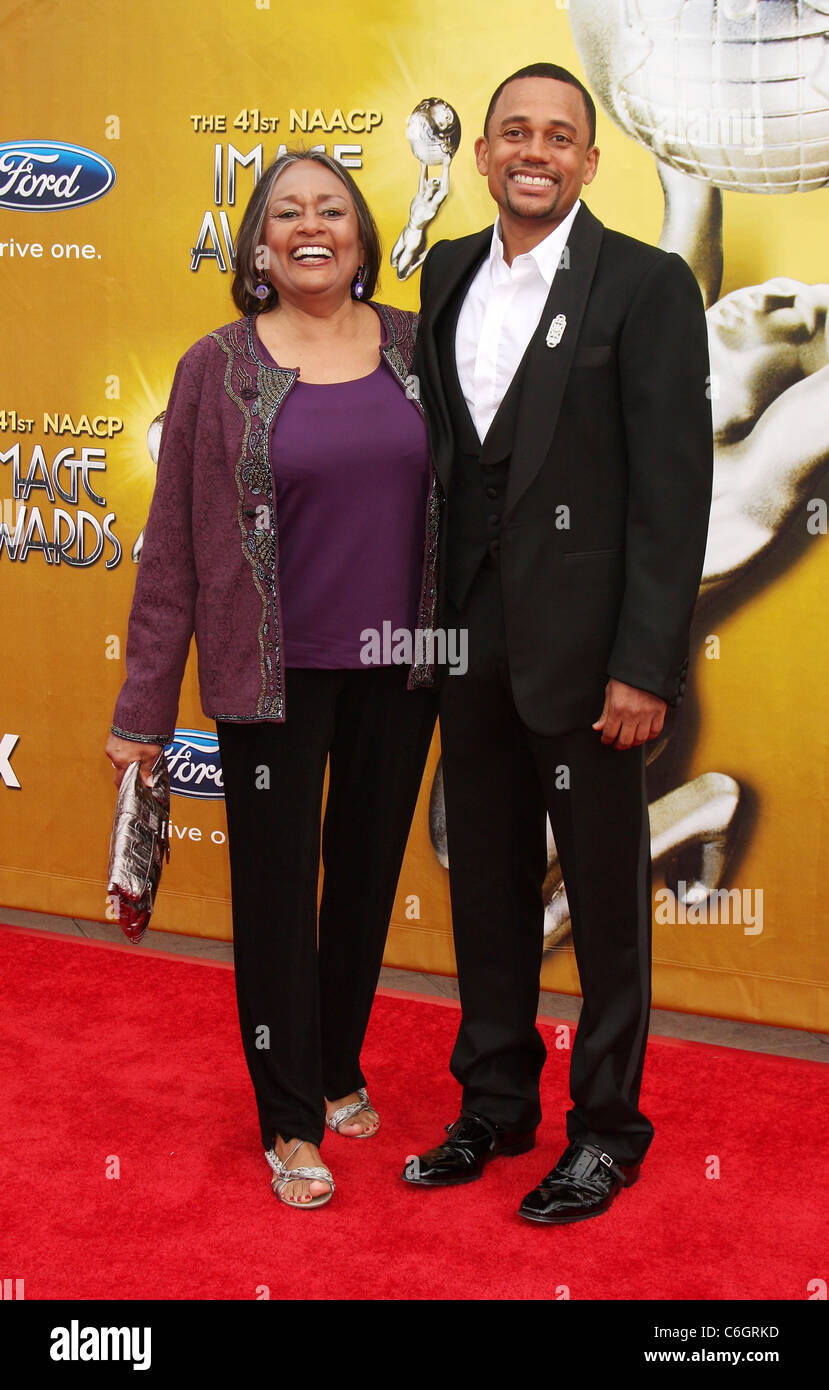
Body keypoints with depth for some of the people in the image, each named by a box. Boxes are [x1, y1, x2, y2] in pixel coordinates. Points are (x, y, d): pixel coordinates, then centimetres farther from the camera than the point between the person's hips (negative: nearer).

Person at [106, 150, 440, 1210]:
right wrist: (145, 704, -4)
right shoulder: (219, 367, -4)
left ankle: (340, 1070, 36)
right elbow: (172, 543, -3)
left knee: (369, 872, 15)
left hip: (398, 665, 3)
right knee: (277, 884, 6)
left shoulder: (418, 348, 3)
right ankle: (292, 1120, 22)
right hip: (274, 674, -2)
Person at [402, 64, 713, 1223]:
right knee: (486, 881, 16)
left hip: (584, 645, -5)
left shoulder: (646, 285, -8)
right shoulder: (450, 275, 10)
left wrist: (645, 666, -16)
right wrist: (431, 615, 6)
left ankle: (608, 1126, 25)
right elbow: (438, 449, 12)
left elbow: (673, 487, -12)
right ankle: (495, 1104, 33)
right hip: (473, 638, 6)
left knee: (605, 894, 7)